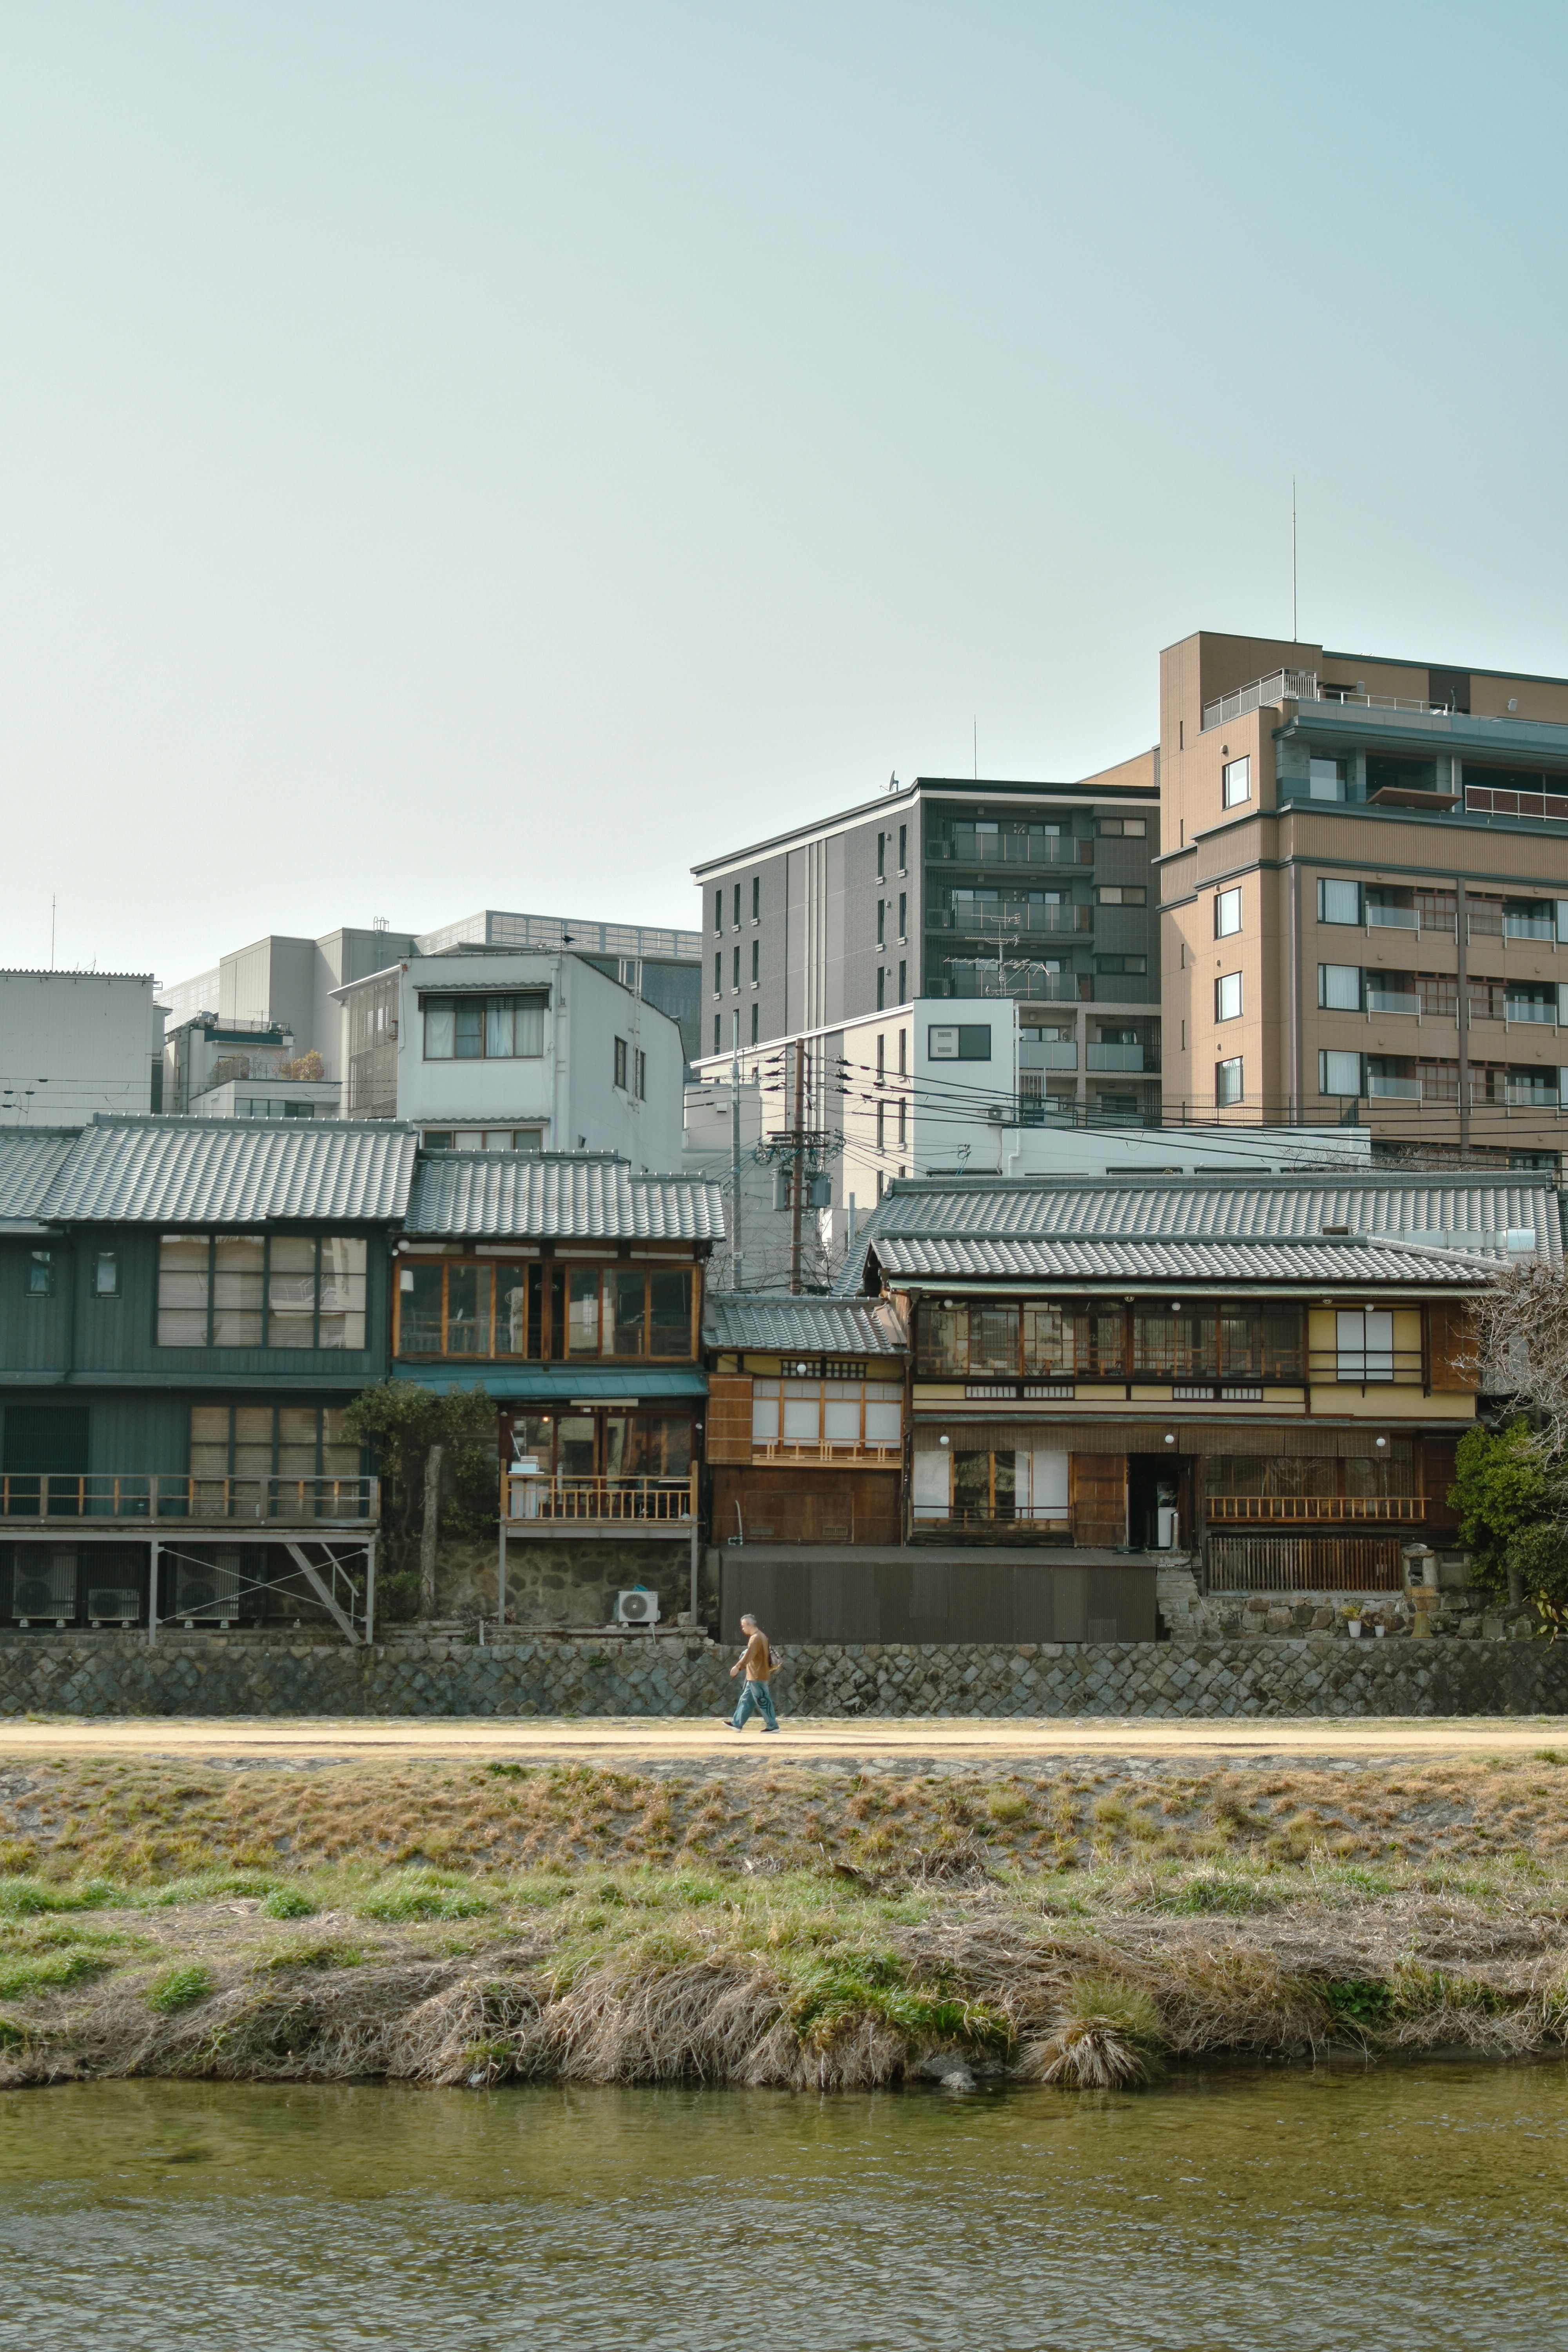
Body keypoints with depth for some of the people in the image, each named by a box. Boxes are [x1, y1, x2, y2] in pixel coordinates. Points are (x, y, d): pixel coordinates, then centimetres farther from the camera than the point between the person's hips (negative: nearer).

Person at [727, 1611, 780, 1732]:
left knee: (763, 1701, -6)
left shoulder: (756, 1638, -17)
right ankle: (737, 1724, 16)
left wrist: (738, 1667, -36)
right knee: (746, 1700, 12)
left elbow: (749, 1655, -29)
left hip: (757, 1676, -10)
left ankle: (773, 1726, -2)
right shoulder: (761, 1636, 16)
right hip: (755, 1676, 10)